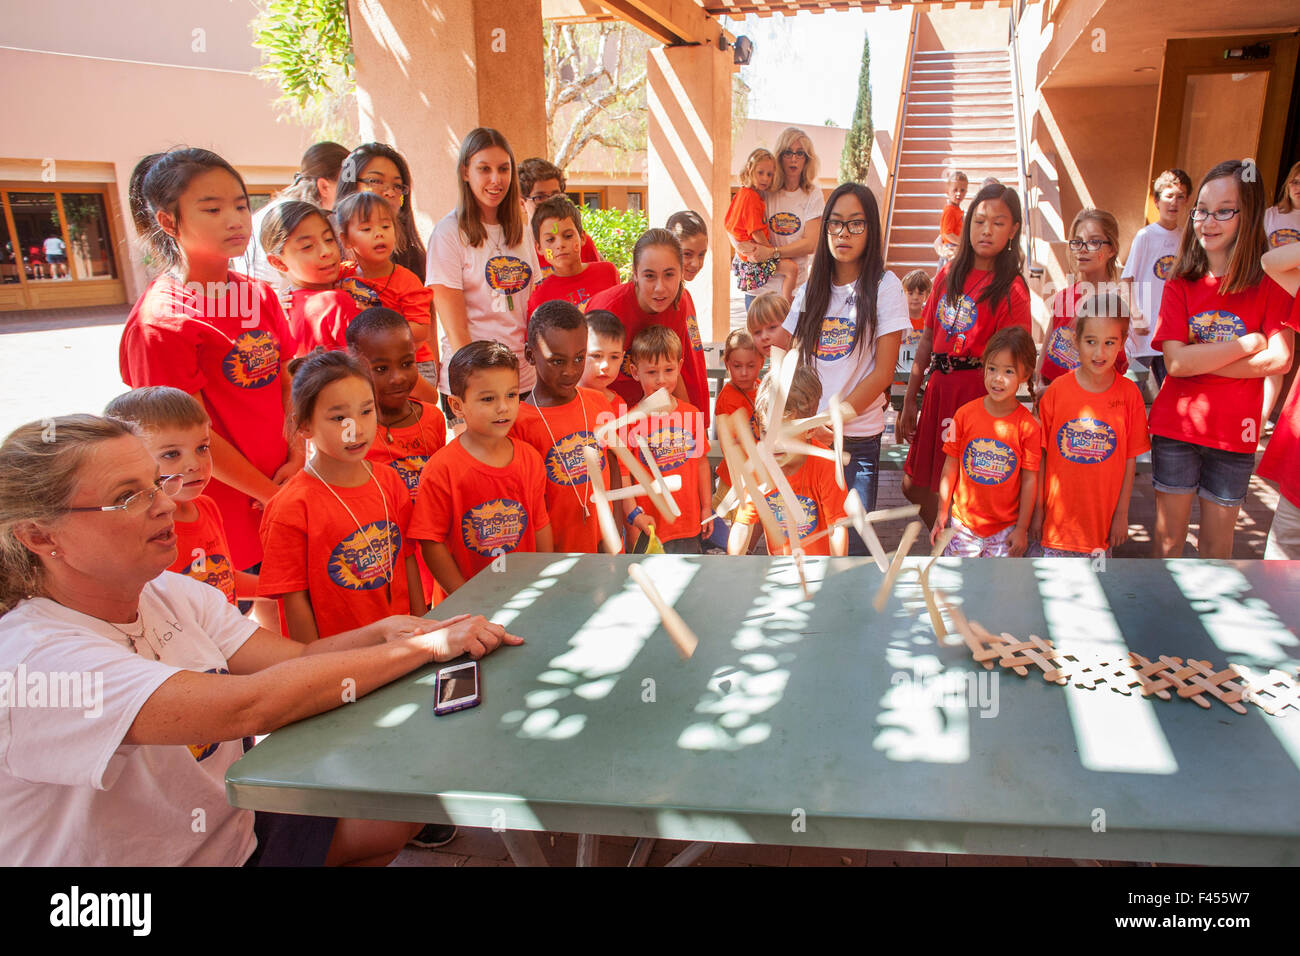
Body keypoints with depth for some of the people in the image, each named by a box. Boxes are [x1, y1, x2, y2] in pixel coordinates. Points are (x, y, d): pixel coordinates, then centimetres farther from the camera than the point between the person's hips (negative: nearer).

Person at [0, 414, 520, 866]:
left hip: (237, 830, 7)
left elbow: (297, 657, -8)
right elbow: (246, 707, -38)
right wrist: (425, 646, -34)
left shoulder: (172, 593, -1)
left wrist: (385, 632, -28)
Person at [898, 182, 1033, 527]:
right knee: (913, 486, 13)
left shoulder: (1012, 291, -8)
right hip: (937, 386, 6)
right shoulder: (948, 274, 9)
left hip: (977, 392, -6)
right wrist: (909, 400, 11)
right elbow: (927, 339, 11)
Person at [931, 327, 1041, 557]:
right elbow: (951, 466, 1)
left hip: (1006, 527, -1)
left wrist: (1022, 529, -5)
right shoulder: (965, 414, -4)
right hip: (963, 521, 2)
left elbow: (1029, 480, -5)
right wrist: (942, 513, 2)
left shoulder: (1028, 426, -9)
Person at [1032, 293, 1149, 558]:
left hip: (1103, 517, 1)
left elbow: (1130, 459, 0)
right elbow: (1040, 455, -3)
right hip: (1058, 516, 0)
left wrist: (1122, 513, 1)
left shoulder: (1129, 394, -5)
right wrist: (1037, 509, -1)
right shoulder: (1057, 391, -7)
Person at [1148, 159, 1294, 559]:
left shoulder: (1271, 284, -2)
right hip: (1176, 427, 0)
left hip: (1234, 434, 0)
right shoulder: (1179, 285, -1)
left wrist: (1198, 360, -15)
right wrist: (1250, 342, -13)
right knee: (1168, 536, 9)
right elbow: (1175, 362, -13)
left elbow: (1279, 360, -13)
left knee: (1217, 543, 11)